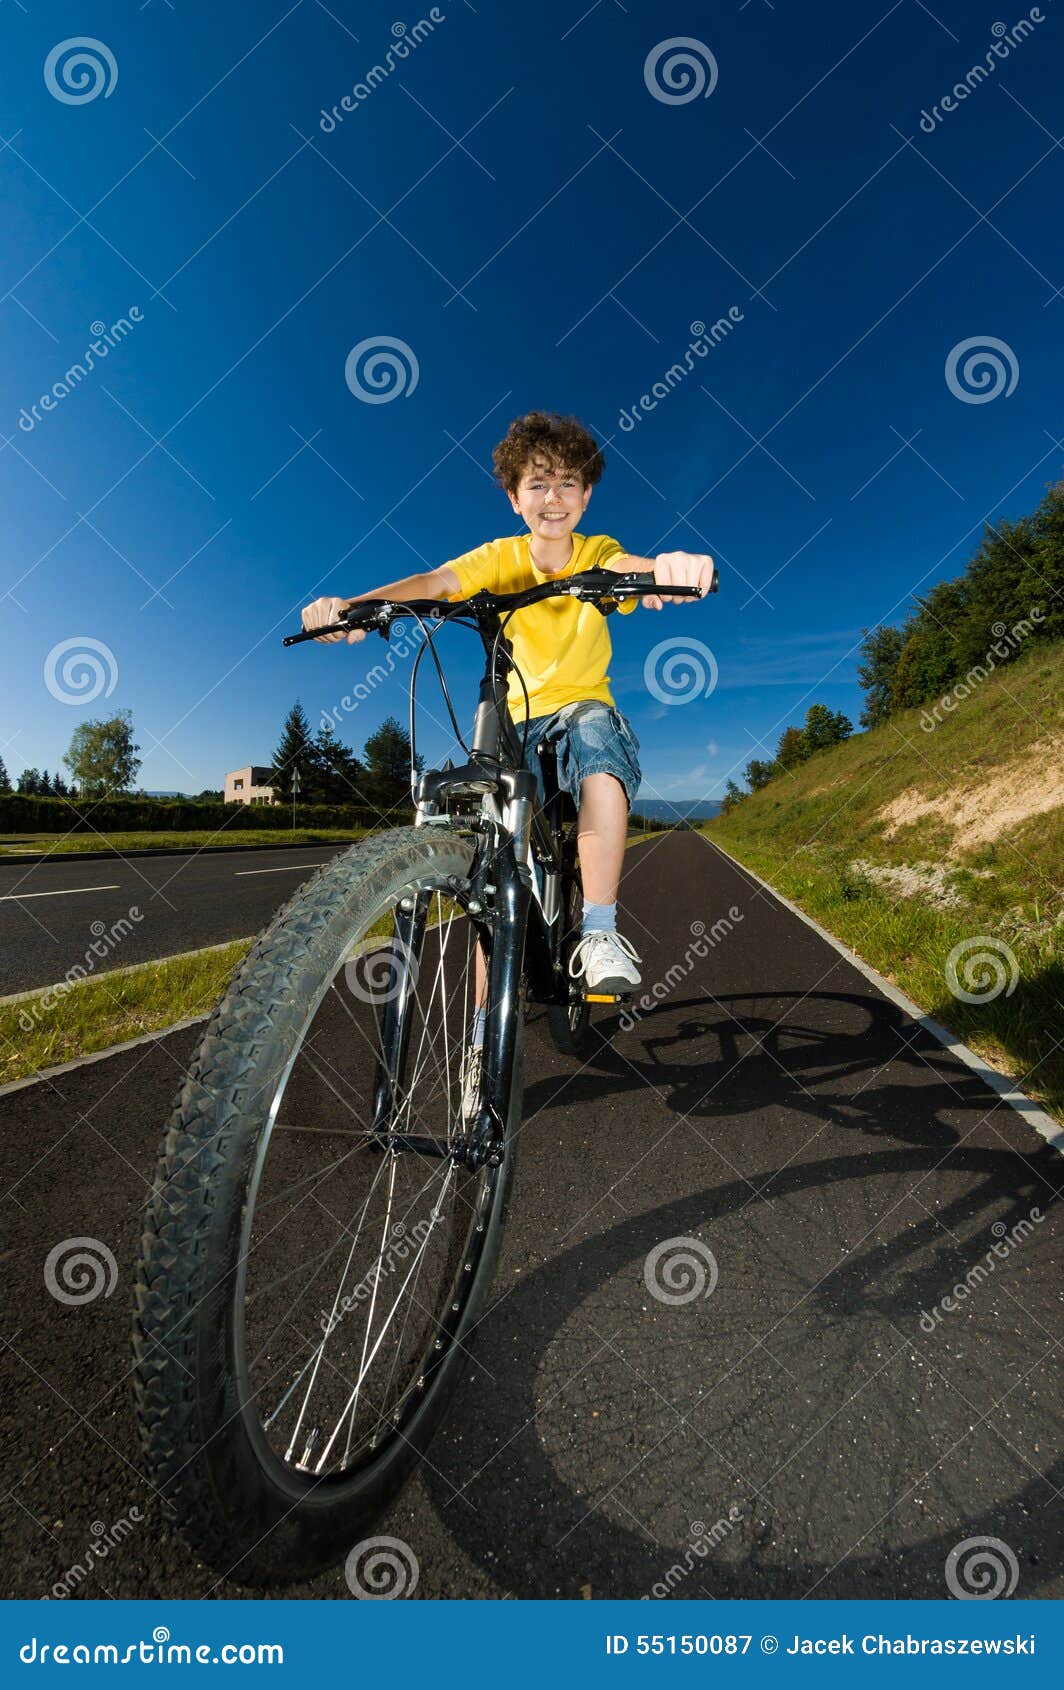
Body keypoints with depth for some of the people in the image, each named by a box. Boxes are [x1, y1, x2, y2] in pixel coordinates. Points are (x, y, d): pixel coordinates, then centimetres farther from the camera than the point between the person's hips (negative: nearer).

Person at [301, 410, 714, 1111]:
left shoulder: (598, 553, -4)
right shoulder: (501, 558, -4)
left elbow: (638, 570, -27)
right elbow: (434, 582, -24)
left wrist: (677, 567, -52)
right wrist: (354, 604, -44)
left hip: (584, 709, 0)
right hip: (516, 719, 1)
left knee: (596, 735, -37)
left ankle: (600, 933, -34)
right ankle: (485, 1032, -3)